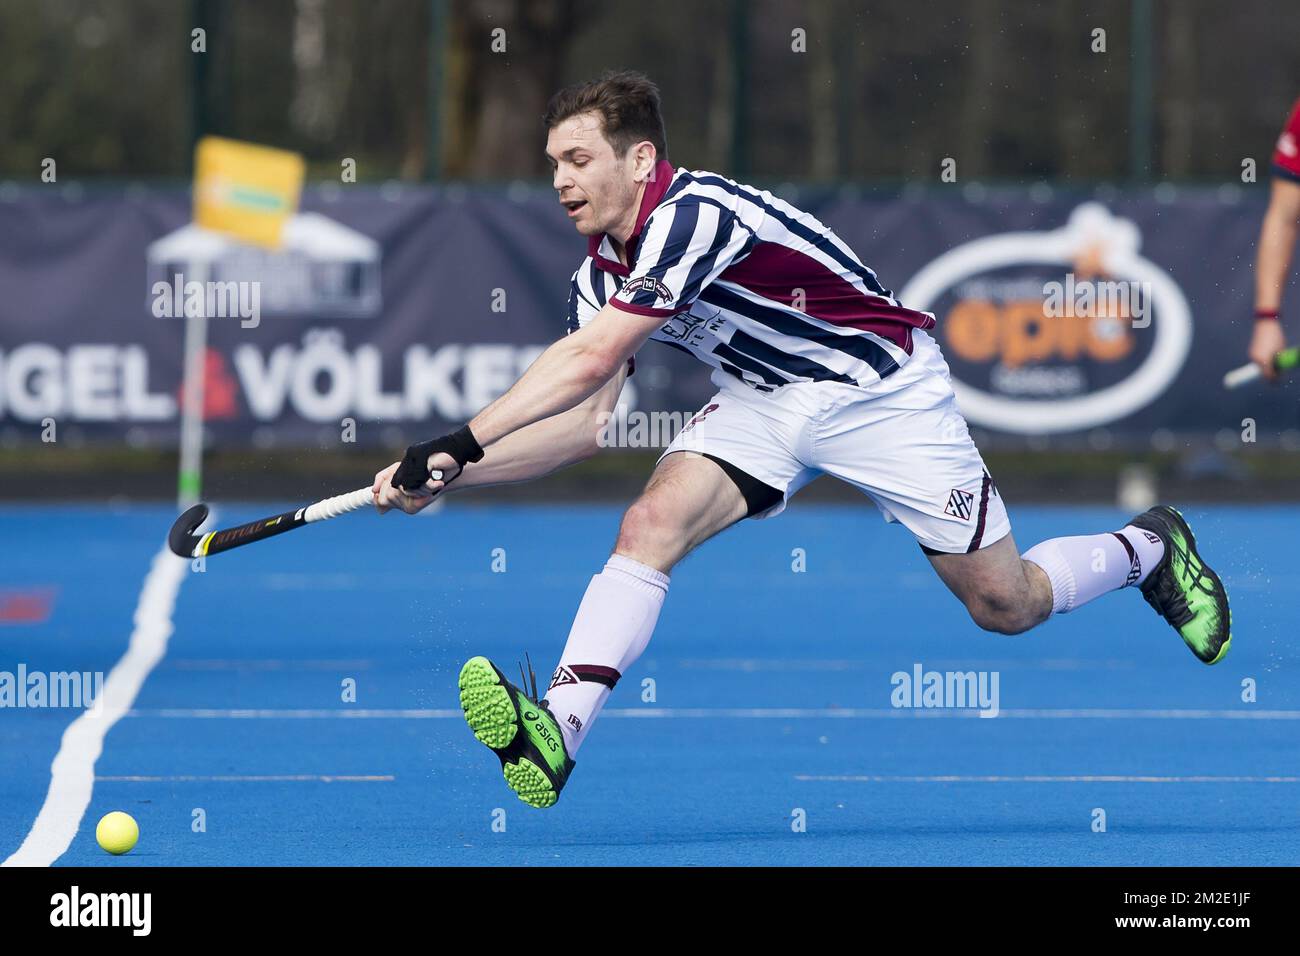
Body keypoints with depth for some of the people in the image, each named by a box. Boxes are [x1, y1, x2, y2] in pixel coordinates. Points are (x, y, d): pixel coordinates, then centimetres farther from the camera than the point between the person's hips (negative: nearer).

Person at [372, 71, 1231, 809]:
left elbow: (588, 361, -37)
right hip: (764, 404, 7)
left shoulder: (694, 214, -31)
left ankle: (1147, 549, 31)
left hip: (885, 391, -6)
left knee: (1007, 605, 1)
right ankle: (557, 727, -31)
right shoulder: (600, 276, -4)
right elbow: (584, 421, -5)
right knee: (652, 522, -21)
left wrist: (460, 439, -37)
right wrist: (450, 471, -18)